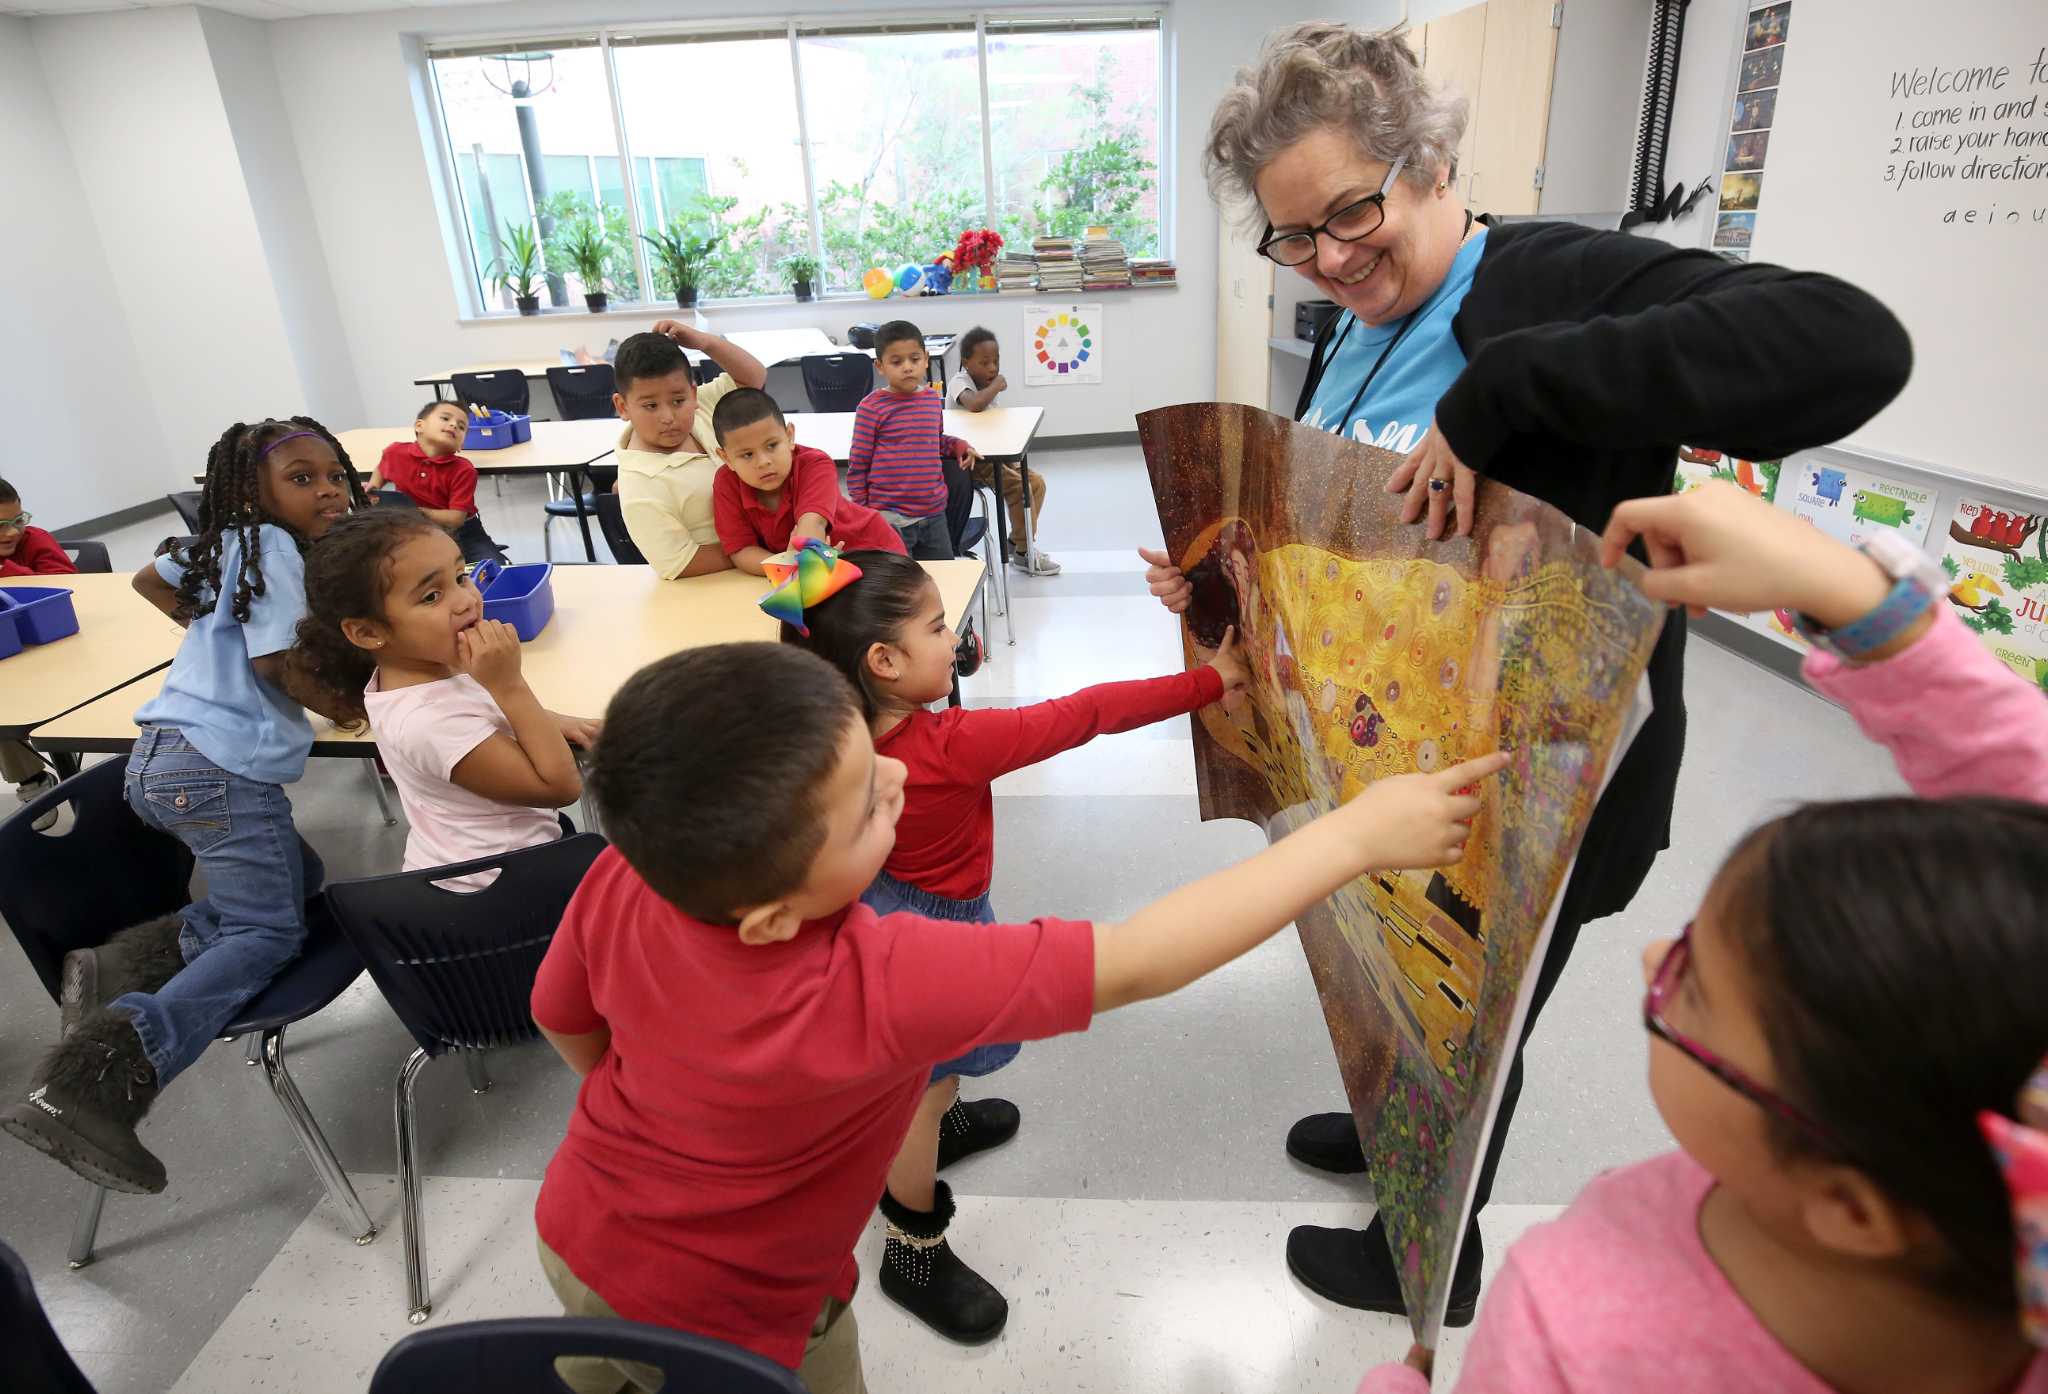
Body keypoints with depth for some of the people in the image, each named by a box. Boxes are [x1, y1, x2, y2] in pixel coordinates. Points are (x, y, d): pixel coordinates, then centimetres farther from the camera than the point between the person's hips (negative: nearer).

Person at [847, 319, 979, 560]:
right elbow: (857, 466, -4)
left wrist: (958, 445, 6)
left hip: (934, 513, 6)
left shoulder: (933, 400, 7)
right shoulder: (871, 407, -9)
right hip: (890, 519, -6)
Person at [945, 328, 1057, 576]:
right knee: (1019, 488, -19)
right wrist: (997, 386, -26)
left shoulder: (987, 384, 7)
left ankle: (1018, 543, 16)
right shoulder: (959, 382, -18)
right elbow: (973, 405, -41)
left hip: (988, 455, 9)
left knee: (1037, 482, 5)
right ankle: (1023, 552, -4)